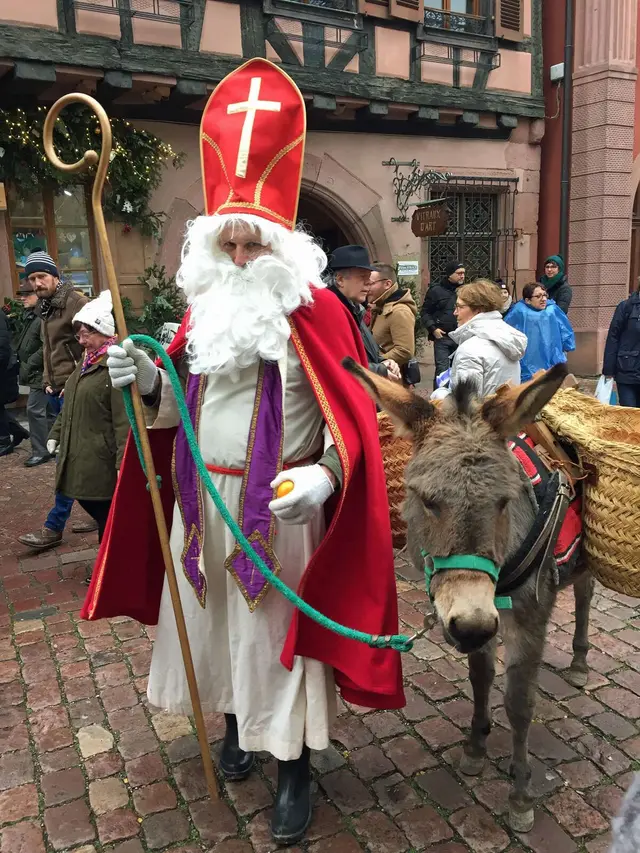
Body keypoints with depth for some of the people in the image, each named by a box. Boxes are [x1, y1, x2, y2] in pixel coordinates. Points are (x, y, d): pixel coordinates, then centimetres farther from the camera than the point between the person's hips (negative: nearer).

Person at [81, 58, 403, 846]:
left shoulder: (315, 310, -10)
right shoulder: (203, 309, 7)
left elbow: (352, 416, -14)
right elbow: (180, 408, 11)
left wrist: (325, 475, -31)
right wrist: (149, 382, -9)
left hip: (280, 507, -5)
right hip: (205, 502, 6)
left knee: (279, 630, 5)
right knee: (217, 619, 19)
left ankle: (295, 769, 25)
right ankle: (237, 723, 44)